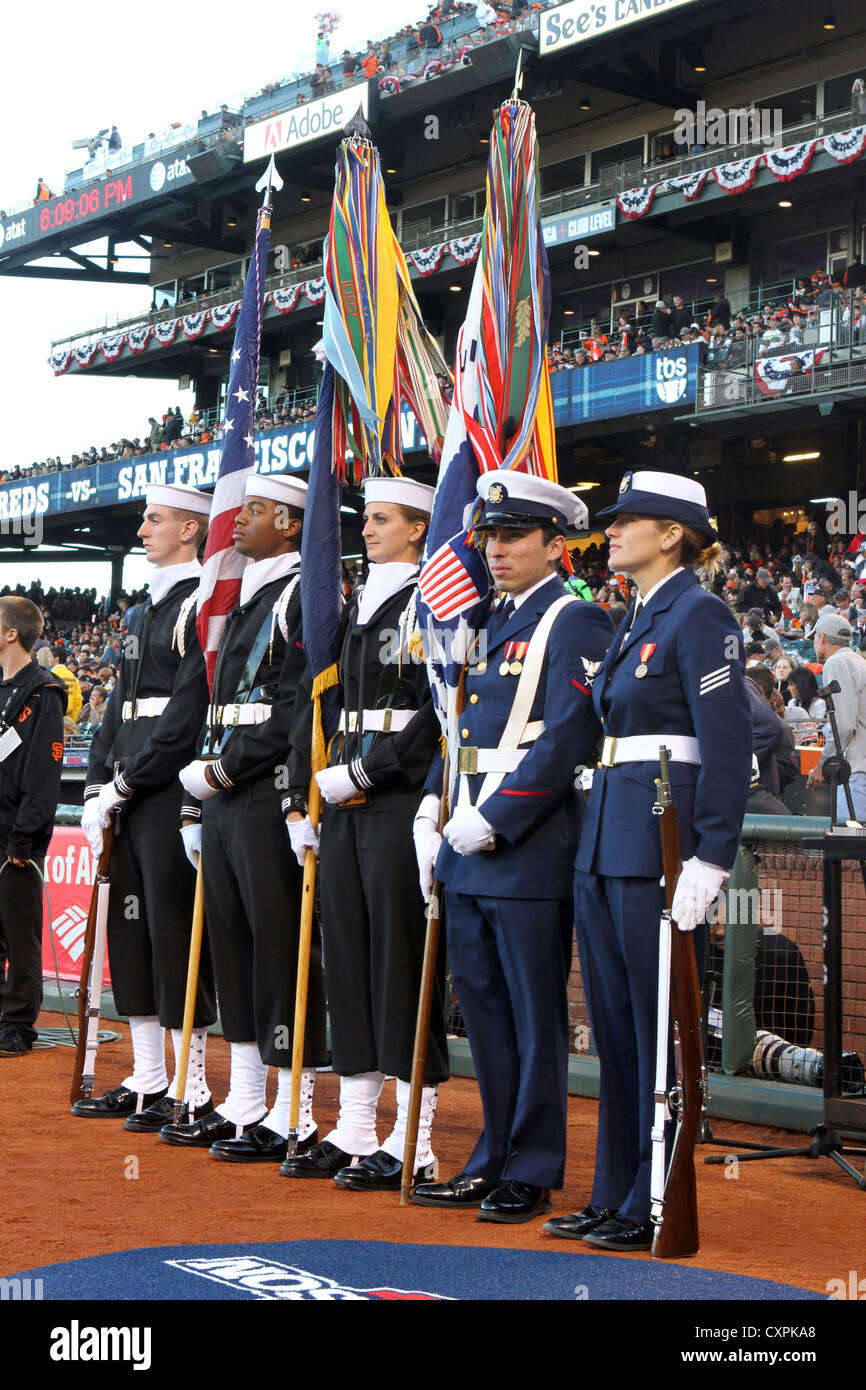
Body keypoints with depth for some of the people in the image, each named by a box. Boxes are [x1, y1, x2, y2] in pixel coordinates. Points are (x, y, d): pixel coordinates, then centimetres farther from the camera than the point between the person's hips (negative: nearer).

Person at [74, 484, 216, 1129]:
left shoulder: (203, 605, -9)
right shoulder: (146, 611, 20)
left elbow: (190, 709, -17)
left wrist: (127, 782, -16)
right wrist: (99, 788, 10)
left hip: (173, 788, -9)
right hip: (131, 794, 9)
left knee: (175, 927, -6)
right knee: (132, 927, 11)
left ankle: (191, 1088, 1)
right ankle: (147, 1080, 19)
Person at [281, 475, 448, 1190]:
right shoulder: (359, 605, 18)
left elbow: (436, 714, -15)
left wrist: (362, 773, -14)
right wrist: (328, 783, 11)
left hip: (400, 804, -8)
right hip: (348, 808, 8)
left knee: (402, 962, -5)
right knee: (348, 960, 10)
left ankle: (413, 1146, 2)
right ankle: (353, 1133, 18)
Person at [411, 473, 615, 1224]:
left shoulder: (575, 621, -9)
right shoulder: (491, 625, 17)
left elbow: (566, 740, -18)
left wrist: (492, 821, -19)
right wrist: (432, 816, 10)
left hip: (530, 851, -9)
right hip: (469, 854, 9)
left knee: (536, 1016, 1)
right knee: (484, 1007, 14)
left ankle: (533, 1172, 11)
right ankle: (496, 1159, 24)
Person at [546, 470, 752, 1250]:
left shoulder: (699, 615, -10)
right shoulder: (637, 621, 18)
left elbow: (728, 742, -17)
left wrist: (710, 861, -22)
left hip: (661, 845, -9)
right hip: (605, 841, 9)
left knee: (660, 1031, -1)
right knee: (614, 1029, 12)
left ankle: (659, 1208, 8)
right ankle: (614, 1195, 22)